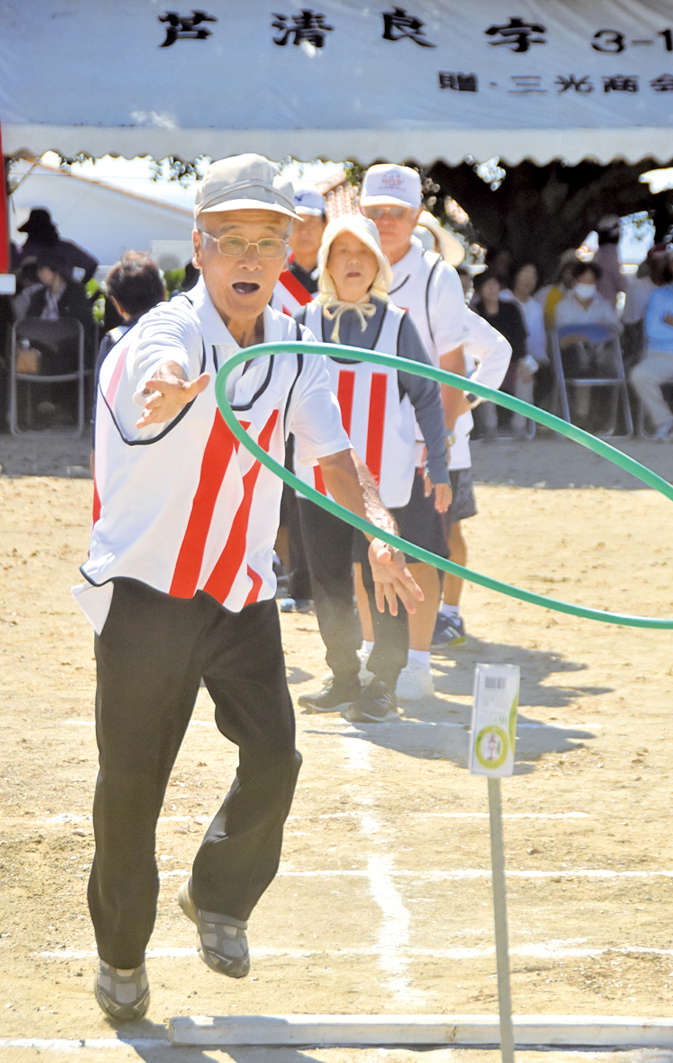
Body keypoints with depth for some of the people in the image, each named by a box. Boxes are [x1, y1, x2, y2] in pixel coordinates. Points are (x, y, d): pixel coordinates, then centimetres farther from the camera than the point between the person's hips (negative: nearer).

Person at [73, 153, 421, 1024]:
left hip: (243, 593, 4)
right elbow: (160, 369, -45)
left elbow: (331, 453, -5)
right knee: (131, 780, 1)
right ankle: (121, 951, 24)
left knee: (273, 755, -12)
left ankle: (219, 900, 15)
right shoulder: (166, 334, -20)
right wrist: (170, 392, -71)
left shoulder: (294, 350, 0)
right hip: (144, 590, -4)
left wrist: (377, 526, -26)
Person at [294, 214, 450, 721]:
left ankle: (384, 685, 4)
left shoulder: (397, 324, 1)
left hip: (385, 480, -3)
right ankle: (343, 677, 20)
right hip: (319, 476, 3)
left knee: (382, 583, -4)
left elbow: (426, 398, 4)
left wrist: (439, 469, 2)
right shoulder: (306, 322, 6)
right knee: (329, 580, 7)